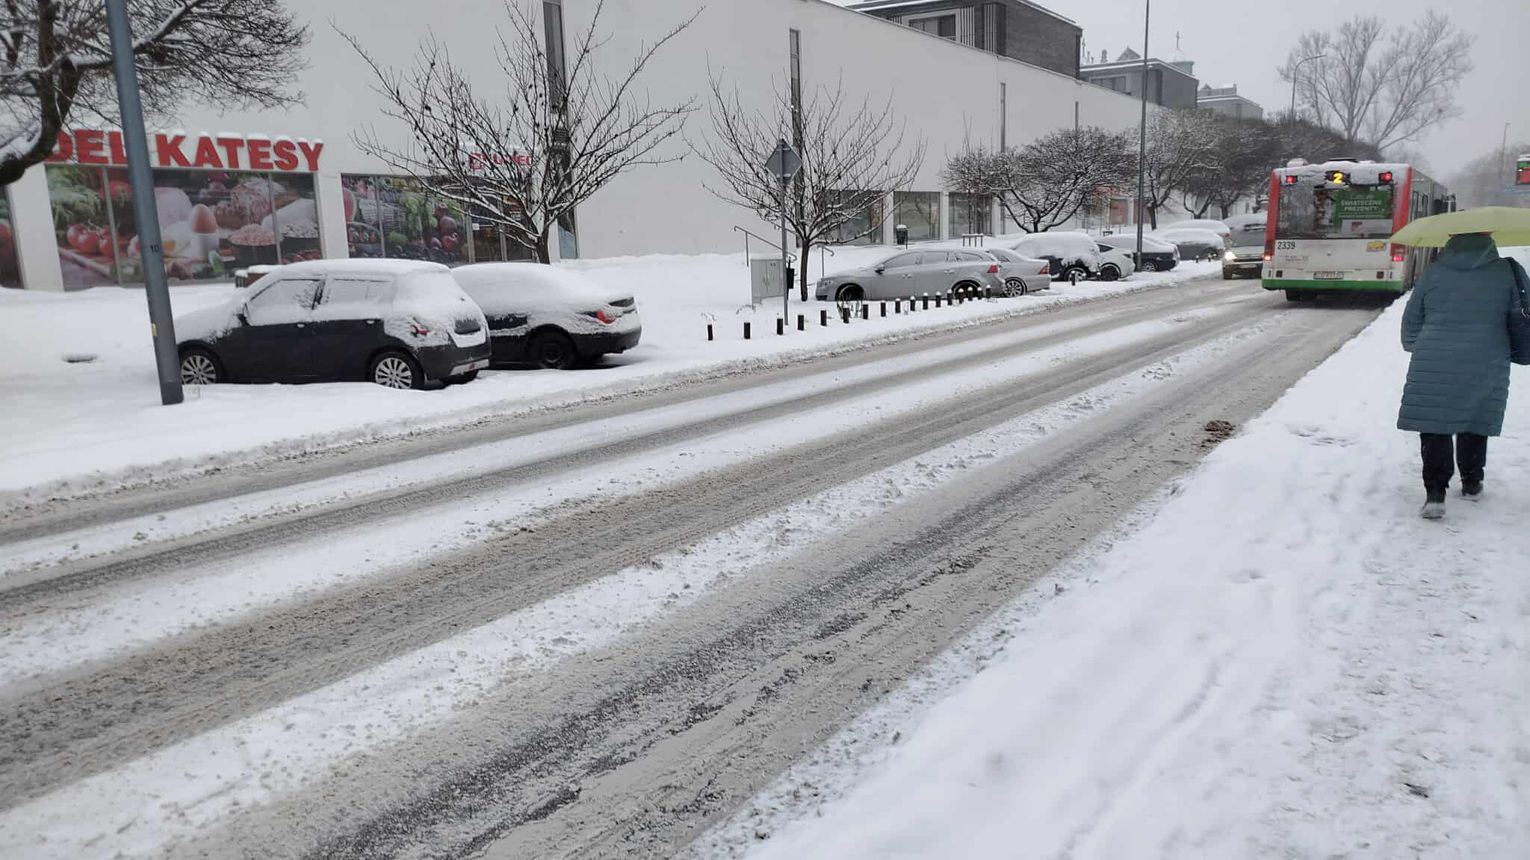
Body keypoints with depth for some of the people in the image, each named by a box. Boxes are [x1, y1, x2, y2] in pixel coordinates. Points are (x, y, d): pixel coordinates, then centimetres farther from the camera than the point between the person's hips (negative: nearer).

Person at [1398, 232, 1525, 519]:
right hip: (1487, 365, 2)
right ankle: (1471, 484, 30)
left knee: (1434, 426, 1)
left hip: (1434, 364, -2)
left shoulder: (1434, 273, 0)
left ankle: (1435, 491, -9)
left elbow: (1411, 318, 7)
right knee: (1476, 422, 19)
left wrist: (1413, 345, 25)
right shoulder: (1506, 272, 1)